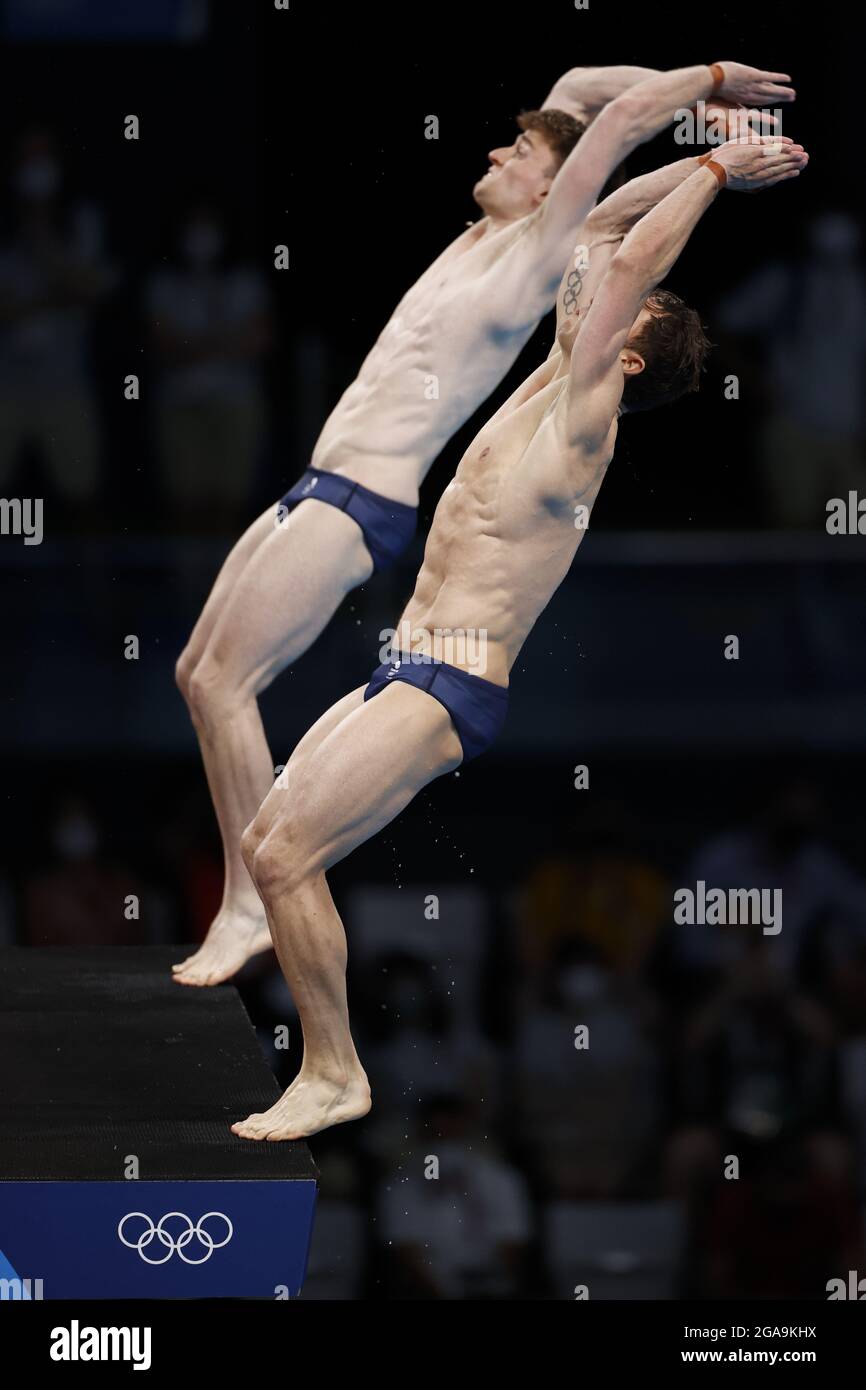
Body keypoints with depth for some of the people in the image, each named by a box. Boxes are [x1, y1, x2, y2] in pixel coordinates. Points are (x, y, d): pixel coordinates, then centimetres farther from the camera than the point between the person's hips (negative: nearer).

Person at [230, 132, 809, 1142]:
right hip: (405, 676, 10)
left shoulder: (580, 428, -13)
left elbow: (629, 260, -16)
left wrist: (713, 172, -9)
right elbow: (602, 228, 18)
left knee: (285, 856, -16)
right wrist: (707, 165, 16)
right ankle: (326, 1066, 7)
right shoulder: (550, 388, 13)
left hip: (447, 692, -10)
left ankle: (335, 1074, -8)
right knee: (267, 845, 6)